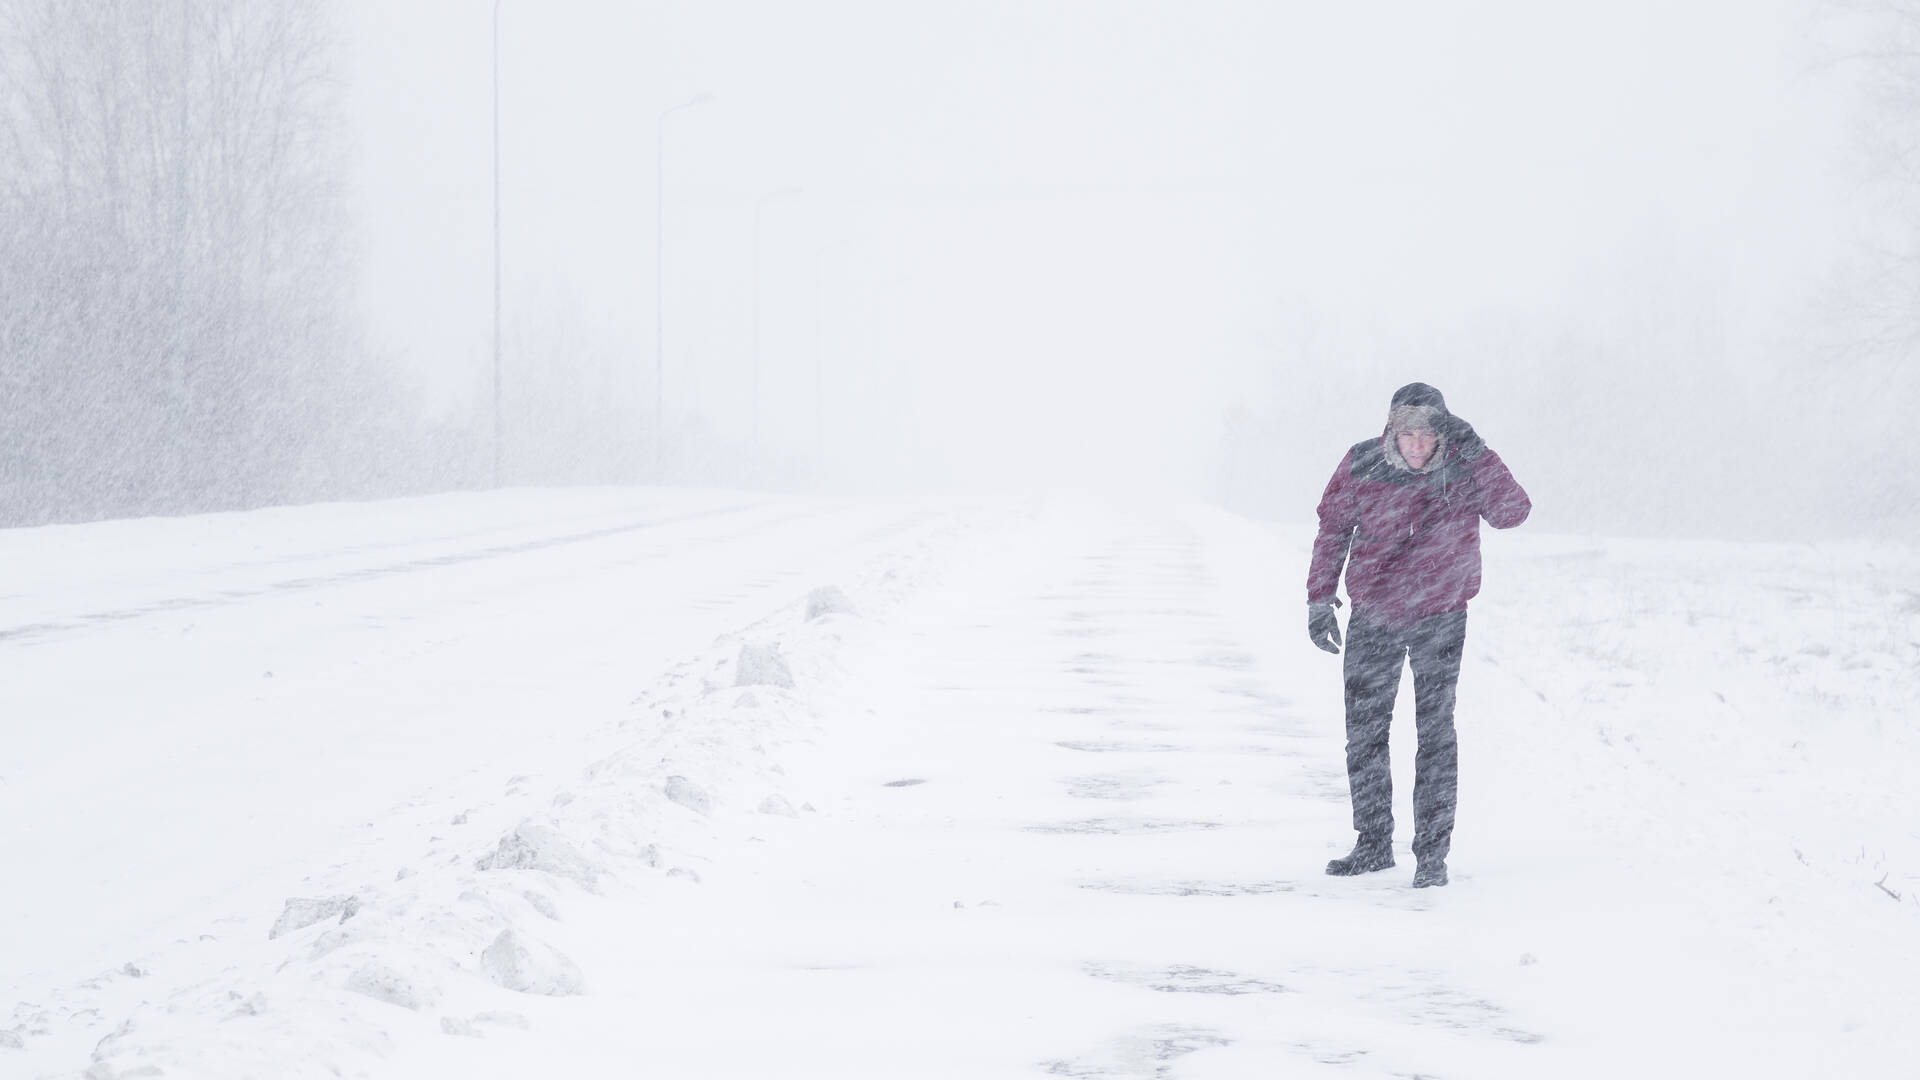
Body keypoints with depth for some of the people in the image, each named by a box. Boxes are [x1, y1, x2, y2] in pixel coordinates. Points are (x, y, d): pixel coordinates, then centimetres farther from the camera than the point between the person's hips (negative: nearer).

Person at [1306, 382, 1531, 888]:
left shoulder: (1465, 466, -12)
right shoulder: (1361, 465, -8)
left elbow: (1512, 513, -26)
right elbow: (1333, 529, 5)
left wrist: (1475, 452, -33)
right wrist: (1320, 597, 2)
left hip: (1439, 618, -2)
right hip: (1372, 618, 3)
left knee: (1435, 729, -9)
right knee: (1364, 731, 7)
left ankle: (1432, 852, -3)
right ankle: (1373, 844, 21)